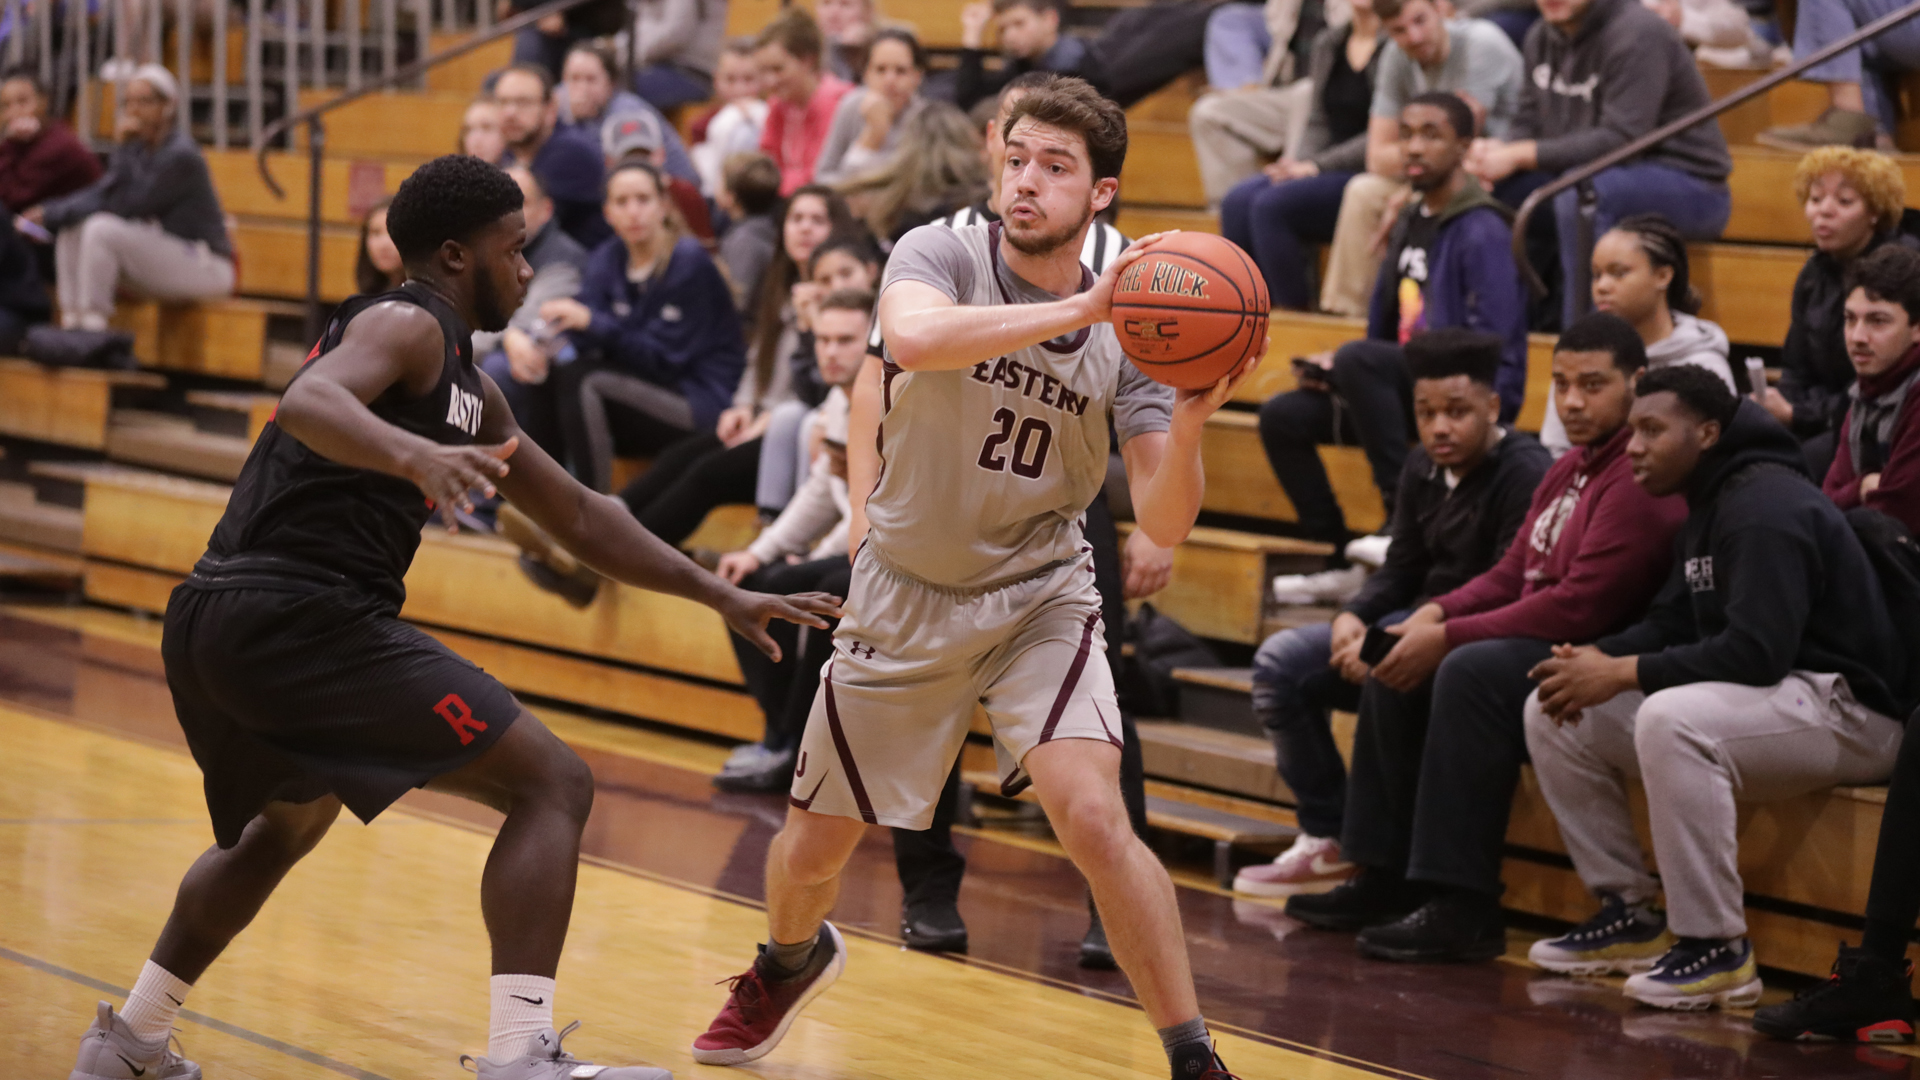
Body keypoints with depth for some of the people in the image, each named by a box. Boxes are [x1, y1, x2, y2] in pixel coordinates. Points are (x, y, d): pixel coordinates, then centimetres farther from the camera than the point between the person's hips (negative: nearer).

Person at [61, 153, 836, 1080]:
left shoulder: (468, 391, 25)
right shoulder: (408, 326, -3)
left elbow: (577, 517, 31)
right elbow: (308, 403, -25)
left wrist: (722, 597, 30)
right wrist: (413, 453, -43)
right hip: (302, 615, -10)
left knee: (288, 821, 38)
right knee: (554, 786, -9)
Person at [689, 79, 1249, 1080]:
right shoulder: (940, 255, -15)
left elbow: (1162, 524, -15)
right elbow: (912, 337, -40)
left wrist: (1189, 422, -34)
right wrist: (1075, 310, -44)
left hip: (1040, 595, 0)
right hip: (905, 594, 0)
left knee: (1094, 819, -23)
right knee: (812, 849, 13)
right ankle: (791, 962, 49)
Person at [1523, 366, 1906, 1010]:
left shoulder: (1766, 508, -19)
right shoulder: (1707, 505, 14)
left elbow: (1756, 650, -28)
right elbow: (1672, 624, 16)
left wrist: (1622, 674, -25)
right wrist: (1598, 657, -6)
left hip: (1845, 707, -11)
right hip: (1764, 695, 11)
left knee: (1671, 720, -38)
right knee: (1553, 712, 4)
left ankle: (1717, 948, -28)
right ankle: (1628, 914, 7)